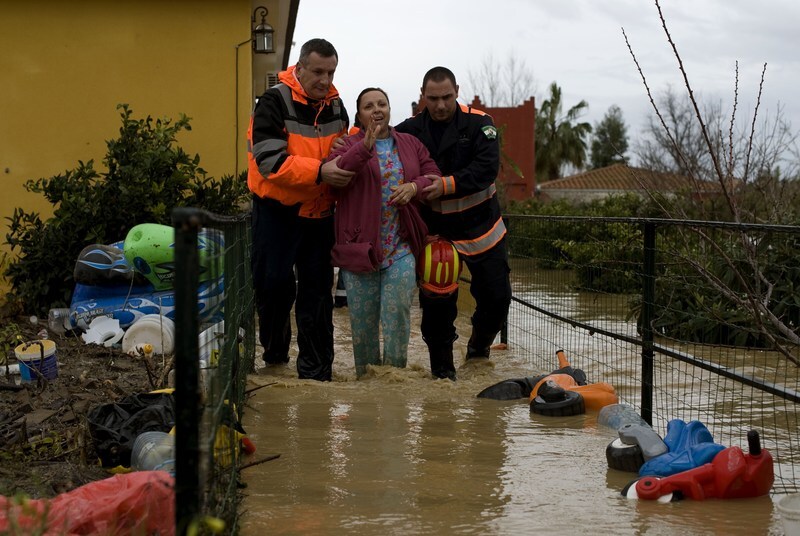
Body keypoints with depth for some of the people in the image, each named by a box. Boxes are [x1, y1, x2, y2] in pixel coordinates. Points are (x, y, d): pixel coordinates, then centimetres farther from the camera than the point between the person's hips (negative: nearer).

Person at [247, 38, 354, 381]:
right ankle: (274, 351, 21)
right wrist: (319, 171, -33)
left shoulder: (335, 105, 4)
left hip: (319, 211, 5)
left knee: (317, 289, 5)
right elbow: (270, 161, -24)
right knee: (274, 282, -4)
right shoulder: (274, 102, -14)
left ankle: (315, 370, 11)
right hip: (276, 209, -5)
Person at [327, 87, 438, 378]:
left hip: (401, 248, 2)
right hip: (359, 246, -2)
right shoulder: (350, 145, 3)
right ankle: (366, 376, 19)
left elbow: (435, 179, 12)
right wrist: (364, 148, -30)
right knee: (363, 318, 5)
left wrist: (415, 187, -10)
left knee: (398, 311, -5)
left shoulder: (411, 145, 14)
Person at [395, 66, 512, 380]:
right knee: (437, 304, 0)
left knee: (497, 297, 4)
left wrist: (447, 184, -33)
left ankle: (479, 346, 33)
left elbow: (487, 168, -21)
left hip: (479, 225, 0)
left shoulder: (478, 123, -9)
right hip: (434, 230, 0)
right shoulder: (409, 131, -4)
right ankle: (442, 372, 15)